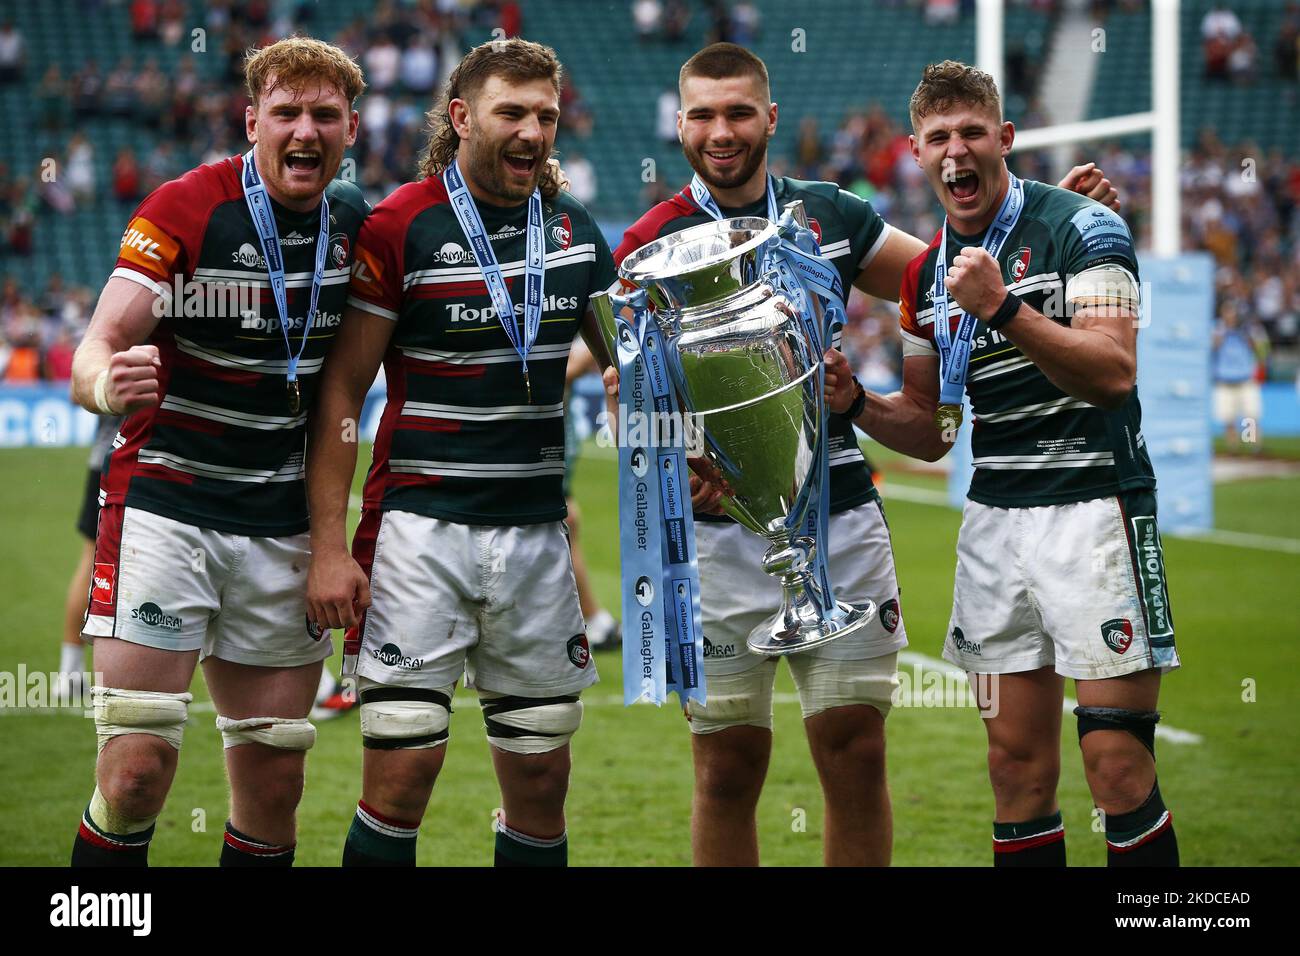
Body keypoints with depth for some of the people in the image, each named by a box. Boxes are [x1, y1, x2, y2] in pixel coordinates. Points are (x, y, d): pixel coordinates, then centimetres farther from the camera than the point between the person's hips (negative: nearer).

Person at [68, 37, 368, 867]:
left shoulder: (354, 221, 4)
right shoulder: (184, 210, -12)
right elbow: (96, 346, -19)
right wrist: (107, 385, -42)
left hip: (282, 532, 5)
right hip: (165, 508, -5)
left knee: (275, 787, 5)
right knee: (137, 772, -14)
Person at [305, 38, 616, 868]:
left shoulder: (574, 227, 9)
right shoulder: (400, 228, -6)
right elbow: (341, 394, -5)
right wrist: (329, 547, -11)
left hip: (537, 532, 5)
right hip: (423, 528, -4)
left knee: (542, 782, 7)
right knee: (401, 773, -8)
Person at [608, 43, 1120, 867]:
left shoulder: (831, 214, 9)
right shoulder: (648, 249, -1)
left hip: (842, 526, 3)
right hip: (719, 535, -2)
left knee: (857, 760, 2)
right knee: (729, 772, 0)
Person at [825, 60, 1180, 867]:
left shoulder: (1081, 227, -6)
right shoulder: (929, 273, 13)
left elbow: (1114, 371, -19)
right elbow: (932, 431, 19)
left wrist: (1005, 311, -28)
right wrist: (857, 403, 0)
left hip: (1092, 505, -6)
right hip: (994, 519, 6)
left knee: (1118, 769, -10)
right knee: (1019, 768, 6)